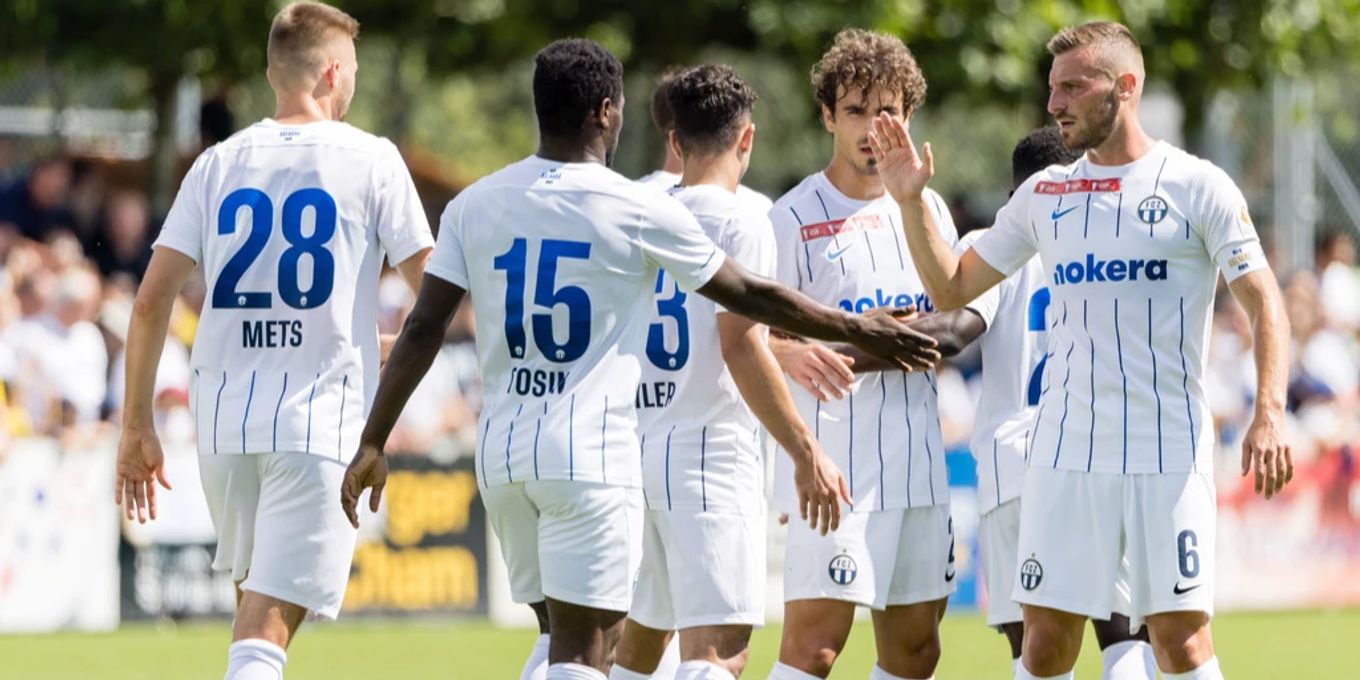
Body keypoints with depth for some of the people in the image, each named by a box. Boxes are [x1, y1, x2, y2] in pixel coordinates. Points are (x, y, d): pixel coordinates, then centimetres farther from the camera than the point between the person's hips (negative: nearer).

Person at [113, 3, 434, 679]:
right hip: (320, 419, -4)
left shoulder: (218, 163, 9)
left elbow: (151, 300, 4)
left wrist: (137, 425, 10)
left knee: (255, 598, 22)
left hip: (221, 414, 4)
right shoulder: (371, 160, 0)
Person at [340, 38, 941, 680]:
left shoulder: (475, 205, 5)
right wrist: (859, 330, 17)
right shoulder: (639, 211, -6)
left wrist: (373, 444, 7)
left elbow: (422, 330, 2)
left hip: (502, 454, 5)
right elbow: (748, 296, 4)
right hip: (590, 457, -5)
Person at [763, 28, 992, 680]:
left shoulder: (925, 207, 12)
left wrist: (855, 352, -14)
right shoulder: (793, 218, -4)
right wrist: (791, 354, -31)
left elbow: (965, 319, 2)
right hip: (833, 462, -6)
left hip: (918, 461, 6)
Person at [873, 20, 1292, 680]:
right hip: (1065, 452, 4)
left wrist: (1269, 415, -17)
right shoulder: (1043, 193, 11)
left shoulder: (1197, 186, -3)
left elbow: (1263, 302, -5)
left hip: (1170, 452, -4)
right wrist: (911, 202, 3)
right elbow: (951, 289, 16)